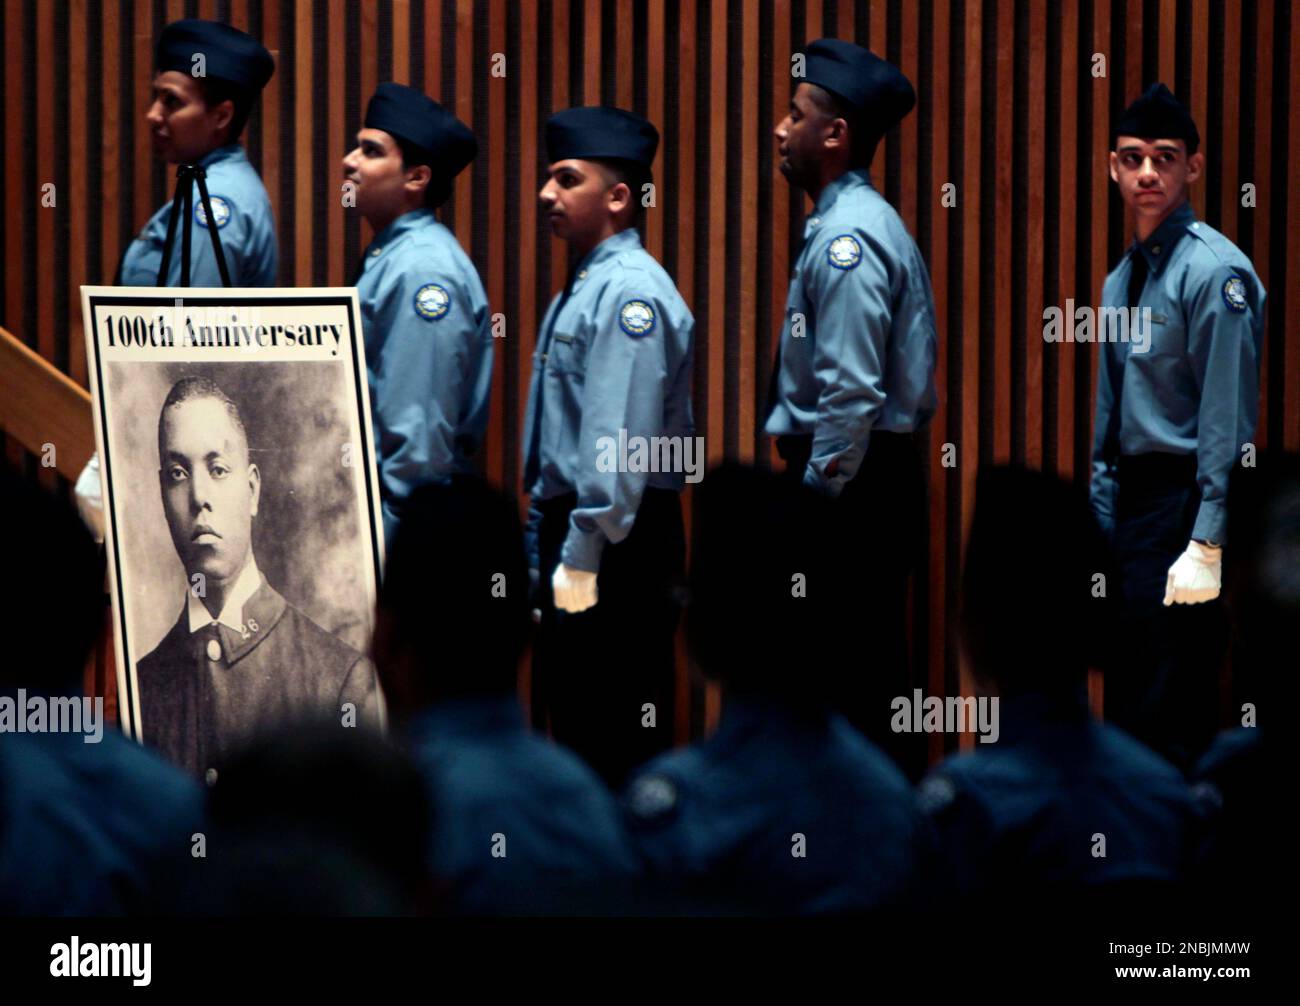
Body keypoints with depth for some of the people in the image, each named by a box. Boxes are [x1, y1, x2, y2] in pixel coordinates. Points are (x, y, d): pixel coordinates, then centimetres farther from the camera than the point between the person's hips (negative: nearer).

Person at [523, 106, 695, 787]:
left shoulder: (630, 294, -15)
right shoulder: (582, 288, 16)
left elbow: (619, 443, -21)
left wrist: (583, 556, -23)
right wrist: (546, 546, 20)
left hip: (615, 542, -10)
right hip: (568, 527, 10)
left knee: (619, 731, -7)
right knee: (572, 715, 13)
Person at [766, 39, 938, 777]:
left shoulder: (847, 238, -16)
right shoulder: (865, 222, 16)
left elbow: (852, 396, -22)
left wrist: (815, 498, -18)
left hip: (853, 481, -10)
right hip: (881, 477, 10)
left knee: (850, 683, -8)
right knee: (874, 680, 12)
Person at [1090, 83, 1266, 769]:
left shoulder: (1214, 272, -12)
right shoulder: (1122, 280, 14)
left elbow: (1228, 421, -16)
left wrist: (1207, 547, -19)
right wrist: (1104, 531, 15)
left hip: (1186, 504, -9)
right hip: (1133, 505, 9)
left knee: (1170, 721, -11)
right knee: (1126, 710, 12)